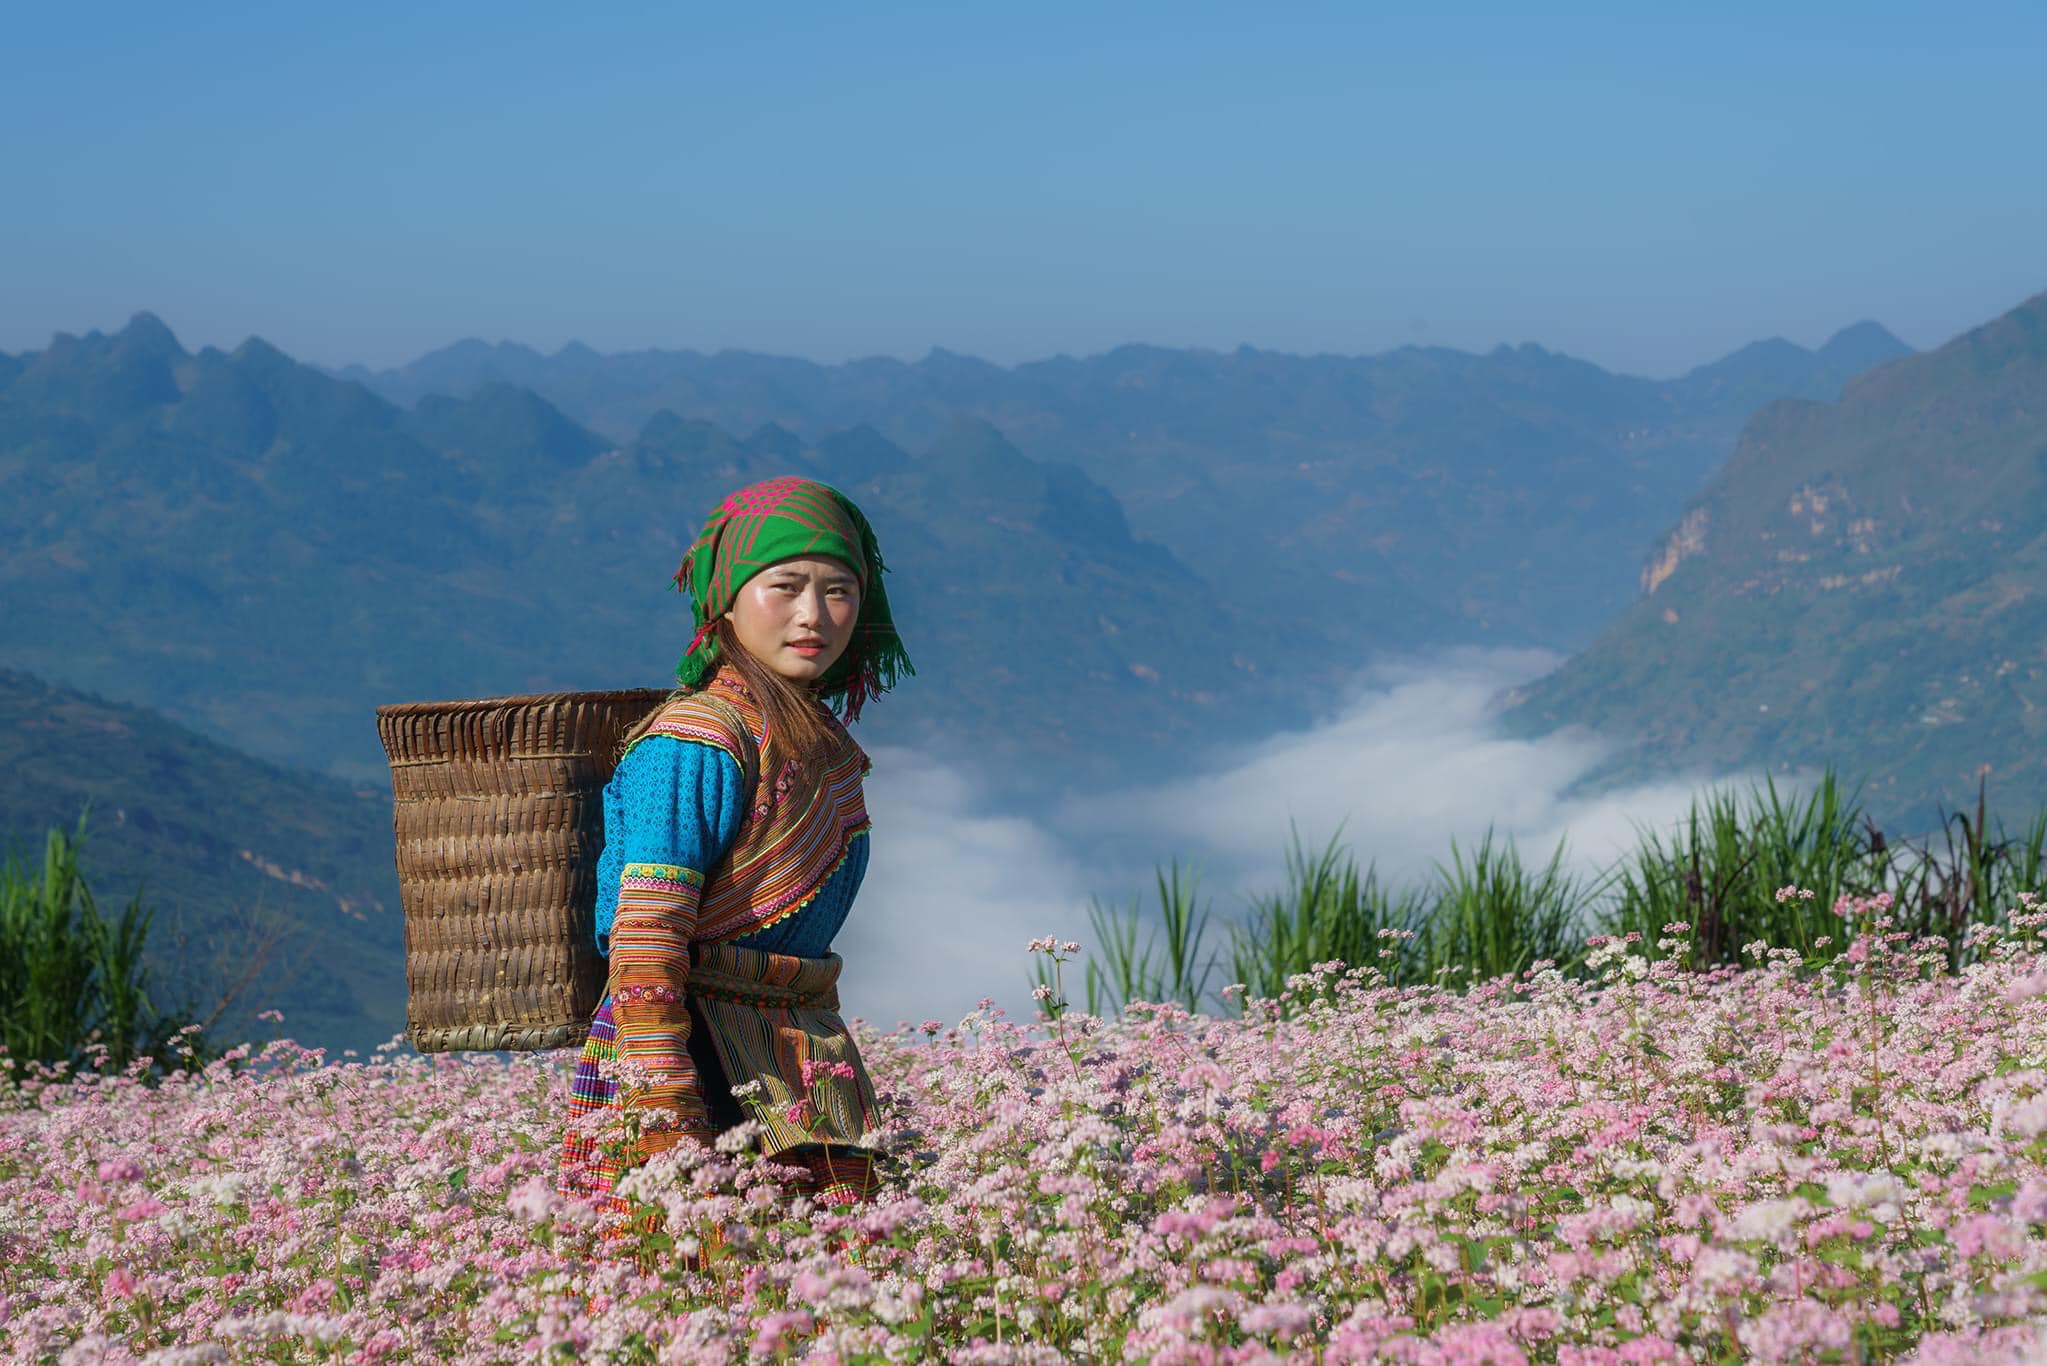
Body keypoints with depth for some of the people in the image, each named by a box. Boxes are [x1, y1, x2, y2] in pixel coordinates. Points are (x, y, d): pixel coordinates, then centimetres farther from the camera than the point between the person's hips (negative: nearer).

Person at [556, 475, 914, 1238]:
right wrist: (668, 1113, -23)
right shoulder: (699, 742, -13)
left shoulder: (823, 741, 12)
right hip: (693, 1047, -8)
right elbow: (646, 933, -18)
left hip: (802, 1040, 8)